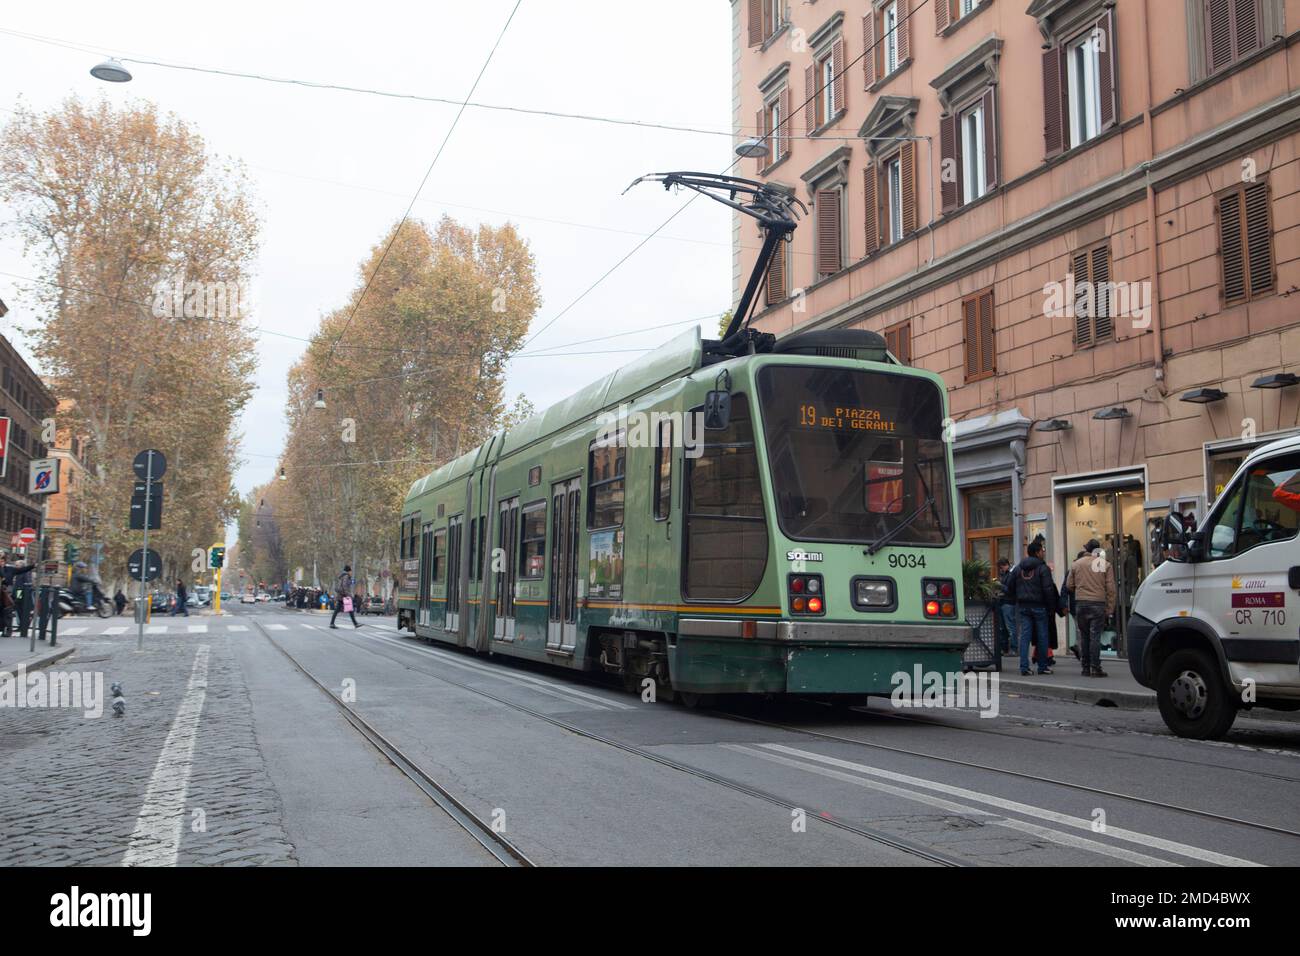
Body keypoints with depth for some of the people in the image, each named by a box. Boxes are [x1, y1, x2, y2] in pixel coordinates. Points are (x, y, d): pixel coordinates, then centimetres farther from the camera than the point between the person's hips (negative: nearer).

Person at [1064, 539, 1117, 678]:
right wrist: (1110, 608, 2)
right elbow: (1110, 588, -2)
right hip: (1098, 603, -2)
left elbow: (1069, 586, 8)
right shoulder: (1105, 564, 1)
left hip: (1081, 604, 2)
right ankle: (1095, 668, -5)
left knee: (1084, 636, 9)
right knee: (1095, 636, -2)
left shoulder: (1076, 564, 5)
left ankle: (1085, 667, 11)